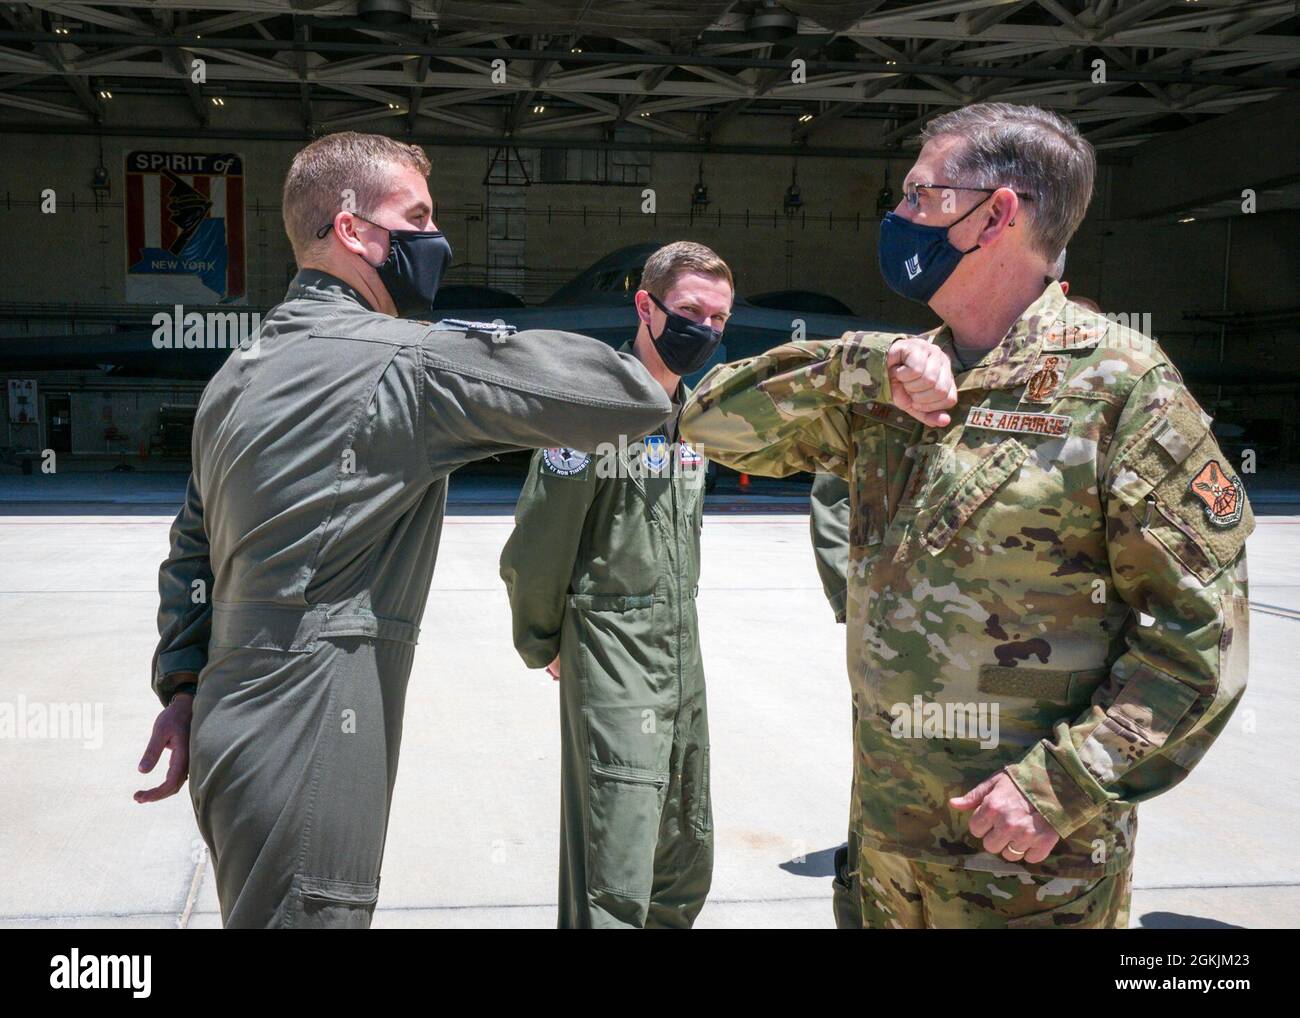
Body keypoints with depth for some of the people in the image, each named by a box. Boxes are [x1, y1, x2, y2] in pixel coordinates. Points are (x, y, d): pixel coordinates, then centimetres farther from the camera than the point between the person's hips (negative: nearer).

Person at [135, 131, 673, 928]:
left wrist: (182, 687, 17)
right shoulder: (412, 362, -14)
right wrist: (651, 392, 7)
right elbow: (632, 396, -14)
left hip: (234, 734, 9)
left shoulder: (236, 376, 13)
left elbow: (194, 548, 17)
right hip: (303, 758, -9)